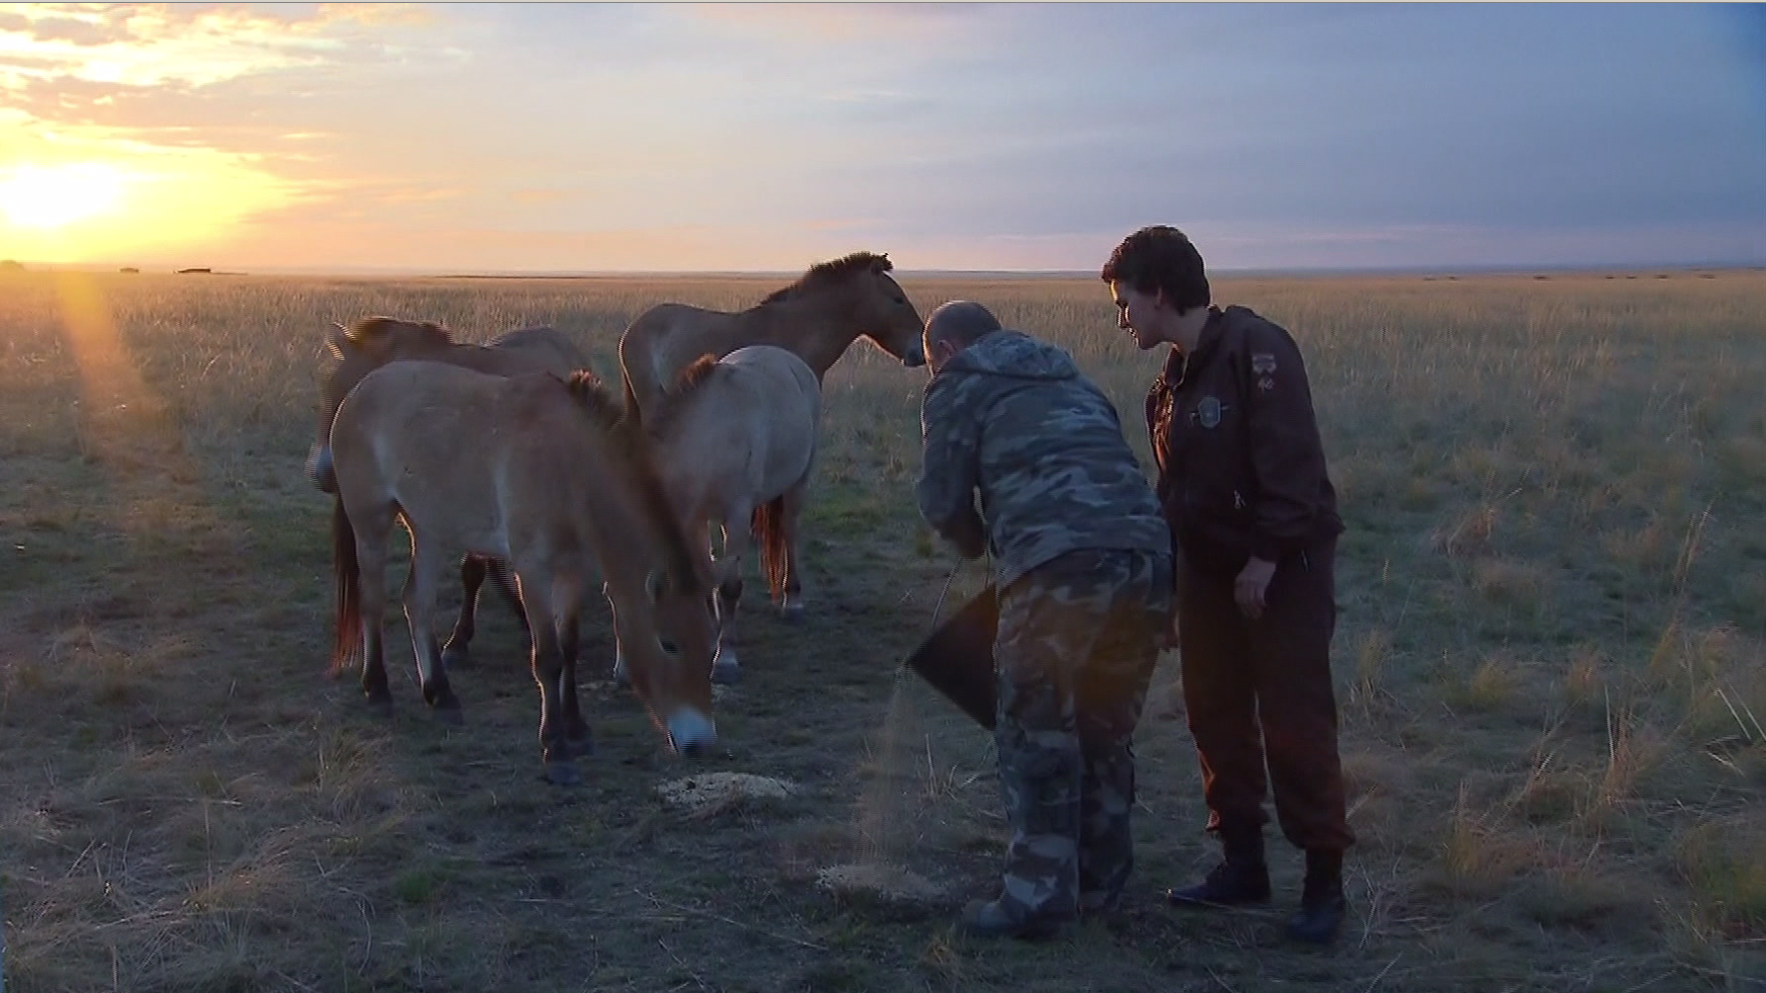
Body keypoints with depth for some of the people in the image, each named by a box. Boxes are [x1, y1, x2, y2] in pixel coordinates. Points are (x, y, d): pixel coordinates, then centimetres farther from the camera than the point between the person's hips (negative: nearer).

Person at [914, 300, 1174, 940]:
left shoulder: (958, 388, 13)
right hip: (1148, 554, 7)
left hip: (1058, 567, -7)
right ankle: (1100, 884, 29)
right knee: (1106, 731, 19)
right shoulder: (1070, 379, 32)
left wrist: (979, 545, 28)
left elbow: (942, 503, 7)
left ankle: (1039, 897, 6)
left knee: (1037, 733, 5)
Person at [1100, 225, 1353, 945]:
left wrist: (1265, 559, -22)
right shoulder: (1171, 383, 12)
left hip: (1284, 567, -8)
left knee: (1295, 723, -4)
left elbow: (1292, 462, -22)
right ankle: (1242, 863, 24)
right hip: (1210, 570, 9)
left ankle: (1324, 880, 7)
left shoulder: (1255, 348, -15)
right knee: (1215, 716, 11)